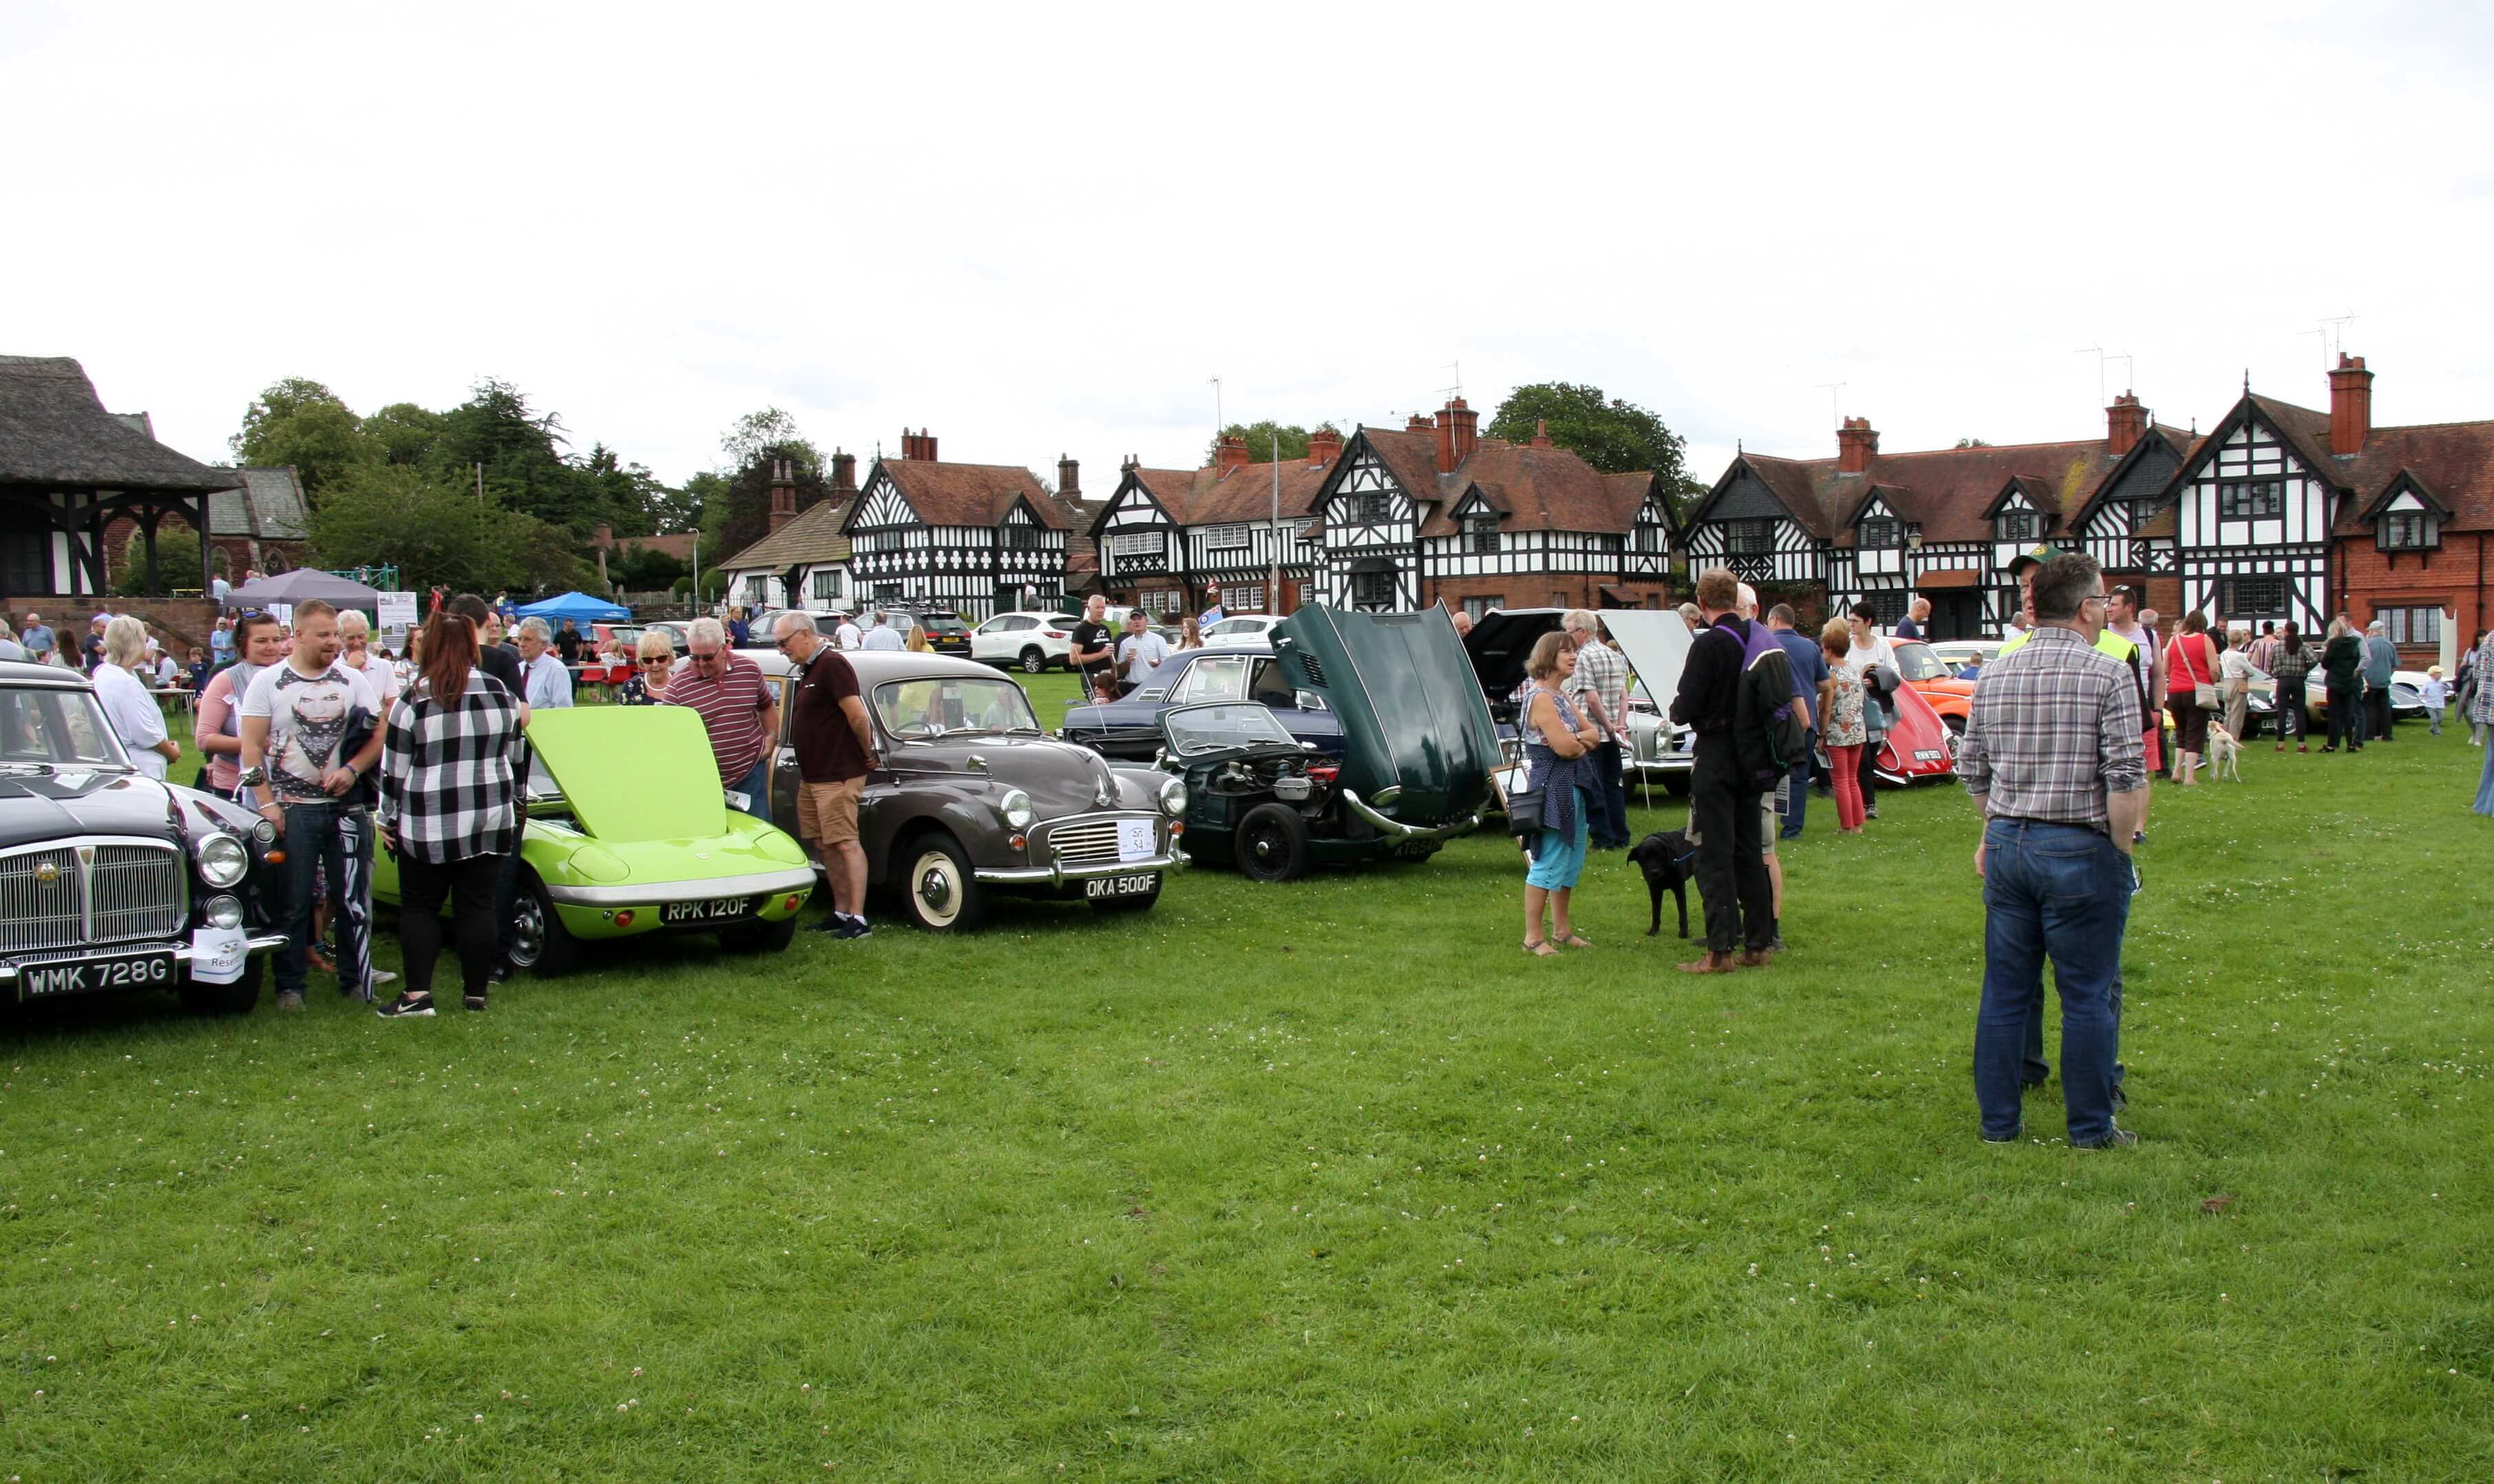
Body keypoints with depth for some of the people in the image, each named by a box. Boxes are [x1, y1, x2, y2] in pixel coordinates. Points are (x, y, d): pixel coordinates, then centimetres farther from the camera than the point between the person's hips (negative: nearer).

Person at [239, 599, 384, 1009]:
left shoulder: (352, 681, 8)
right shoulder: (268, 682, 2)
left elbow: (378, 736, 8)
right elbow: (251, 747, 0)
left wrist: (352, 769, -10)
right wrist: (266, 803, -7)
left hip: (345, 806, 2)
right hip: (291, 809, -2)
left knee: (353, 900, 3)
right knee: (292, 904, 1)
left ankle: (356, 982, 13)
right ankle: (289, 986, 10)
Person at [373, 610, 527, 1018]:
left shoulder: (413, 700, -9)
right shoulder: (501, 694, 2)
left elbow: (394, 769, -5)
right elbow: (516, 759, 10)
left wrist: (388, 820, 5)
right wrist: (512, 804, 22)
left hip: (427, 826, -3)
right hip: (490, 822, 3)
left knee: (419, 906, 8)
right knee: (478, 906, 8)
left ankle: (417, 993, -1)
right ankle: (476, 993, 10)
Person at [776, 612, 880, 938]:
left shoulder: (832, 664, -15)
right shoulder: (808, 670, 16)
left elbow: (858, 716, -21)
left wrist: (868, 756, -10)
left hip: (837, 776, -10)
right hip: (811, 776, 10)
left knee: (845, 844, -11)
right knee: (823, 846, 12)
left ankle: (858, 919, -12)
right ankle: (842, 912, 19)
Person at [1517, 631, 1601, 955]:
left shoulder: (1561, 695, 16)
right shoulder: (1540, 698, -14)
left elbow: (1594, 734, 12)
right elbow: (1564, 747, -22)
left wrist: (1577, 740, -10)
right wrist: (1585, 742, 0)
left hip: (1574, 788, 10)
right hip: (1552, 788, -10)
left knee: (1571, 861, 14)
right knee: (1548, 862, -8)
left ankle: (1562, 931, 23)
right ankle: (1533, 937, -2)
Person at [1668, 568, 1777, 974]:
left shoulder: (1708, 644, -17)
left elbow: (1686, 709, -17)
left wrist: (1676, 709, 4)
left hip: (1716, 761, -7)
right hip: (1752, 757, 7)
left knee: (1716, 856, -3)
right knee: (1750, 851, 13)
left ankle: (1720, 951, -4)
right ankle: (1757, 943, 17)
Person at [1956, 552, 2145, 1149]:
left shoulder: (1995, 675, 7)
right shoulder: (2108, 674, -10)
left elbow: (1972, 770, 12)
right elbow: (2127, 779, -15)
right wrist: (2121, 845, -4)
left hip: (2008, 846, 5)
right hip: (2080, 850, -5)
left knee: (2005, 989, 12)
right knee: (2087, 995, 4)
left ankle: (1997, 1122, 18)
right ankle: (2091, 1128, 12)